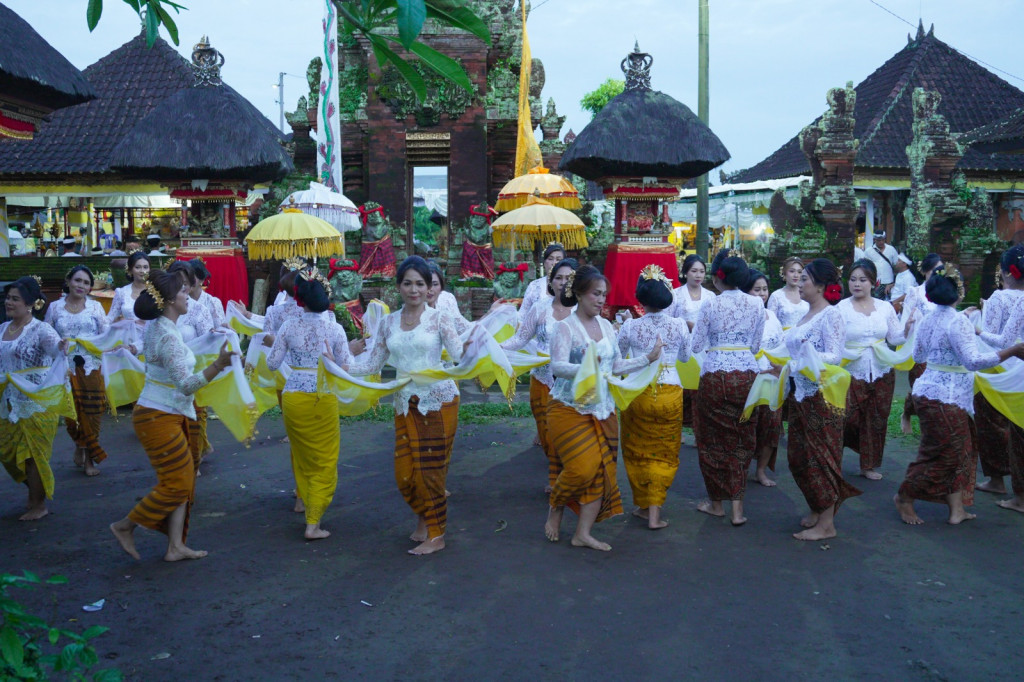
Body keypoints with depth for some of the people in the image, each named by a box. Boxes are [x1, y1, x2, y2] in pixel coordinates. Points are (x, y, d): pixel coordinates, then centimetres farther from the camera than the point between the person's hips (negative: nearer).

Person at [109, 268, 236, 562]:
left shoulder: (157, 327, 7)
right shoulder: (169, 337, -23)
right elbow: (187, 384, -30)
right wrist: (217, 365, -43)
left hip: (168, 416, 10)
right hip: (158, 418, -10)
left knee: (184, 482, 12)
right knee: (177, 484, 0)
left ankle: (175, 546, 17)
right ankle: (125, 527, 17)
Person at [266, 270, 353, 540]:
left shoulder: (289, 327, -4)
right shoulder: (335, 330, -6)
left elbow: (272, 364, 1)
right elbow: (346, 367, -4)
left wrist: (273, 343, 20)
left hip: (293, 397, 2)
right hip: (324, 399, -1)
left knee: (302, 457, 20)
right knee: (324, 461, 7)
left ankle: (307, 501, 35)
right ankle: (313, 523, 3)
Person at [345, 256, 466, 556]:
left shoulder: (438, 318, -2)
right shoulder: (388, 323, 9)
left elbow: (459, 354, -13)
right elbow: (373, 363, 10)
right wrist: (340, 368, -3)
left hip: (438, 401, -4)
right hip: (405, 403, 4)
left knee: (430, 471, 0)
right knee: (404, 473, 3)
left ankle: (436, 535, 18)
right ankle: (424, 517, 33)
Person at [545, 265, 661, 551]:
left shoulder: (606, 326, 9)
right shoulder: (566, 327, -10)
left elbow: (617, 365, 13)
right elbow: (557, 366, -21)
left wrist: (647, 359, 4)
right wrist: (584, 370, -38)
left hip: (602, 410, 6)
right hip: (571, 409, -6)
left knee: (602, 471, 2)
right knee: (581, 468, -14)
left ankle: (583, 533, 12)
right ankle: (555, 509, 16)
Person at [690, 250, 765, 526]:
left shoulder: (711, 306, -7)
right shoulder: (756, 305, 3)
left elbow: (696, 345, -3)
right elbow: (755, 345, 9)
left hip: (715, 375, -3)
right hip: (747, 374, 3)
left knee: (713, 439, 11)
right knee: (742, 441, 10)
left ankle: (716, 502, 21)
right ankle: (737, 506, 8)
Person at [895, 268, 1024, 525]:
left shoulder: (927, 320, 8)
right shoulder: (958, 321, -17)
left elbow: (918, 356, 21)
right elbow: (973, 361, -24)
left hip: (928, 389, 9)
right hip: (945, 399, -9)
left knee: (960, 452, 15)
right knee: (942, 455, 3)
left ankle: (956, 509, 18)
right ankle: (904, 498, 16)